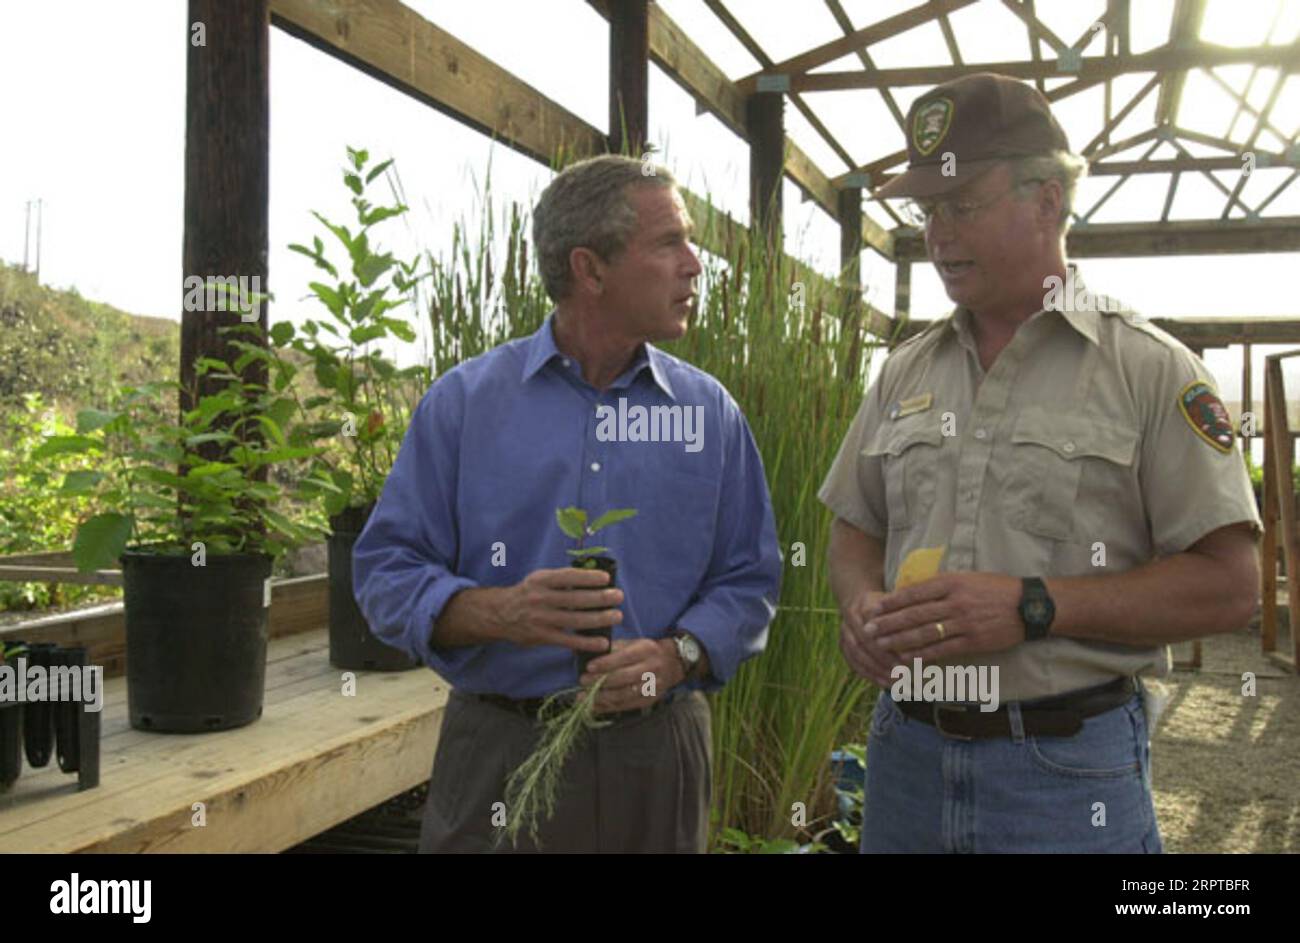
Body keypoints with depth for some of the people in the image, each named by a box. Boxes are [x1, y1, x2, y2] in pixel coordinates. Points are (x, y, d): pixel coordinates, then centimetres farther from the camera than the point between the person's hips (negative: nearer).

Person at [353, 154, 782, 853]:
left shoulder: (710, 412, 4)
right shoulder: (463, 400, -2)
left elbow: (747, 581, 4)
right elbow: (387, 572, -4)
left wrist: (676, 656, -14)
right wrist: (497, 613, -21)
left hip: (656, 758, 2)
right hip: (498, 751, -1)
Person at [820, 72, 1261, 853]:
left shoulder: (1149, 368, -5)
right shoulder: (905, 373, 8)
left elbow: (1229, 584, -9)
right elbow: (856, 532, 15)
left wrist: (1031, 607, -19)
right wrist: (862, 603, -7)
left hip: (1068, 768, -4)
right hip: (906, 752, 4)